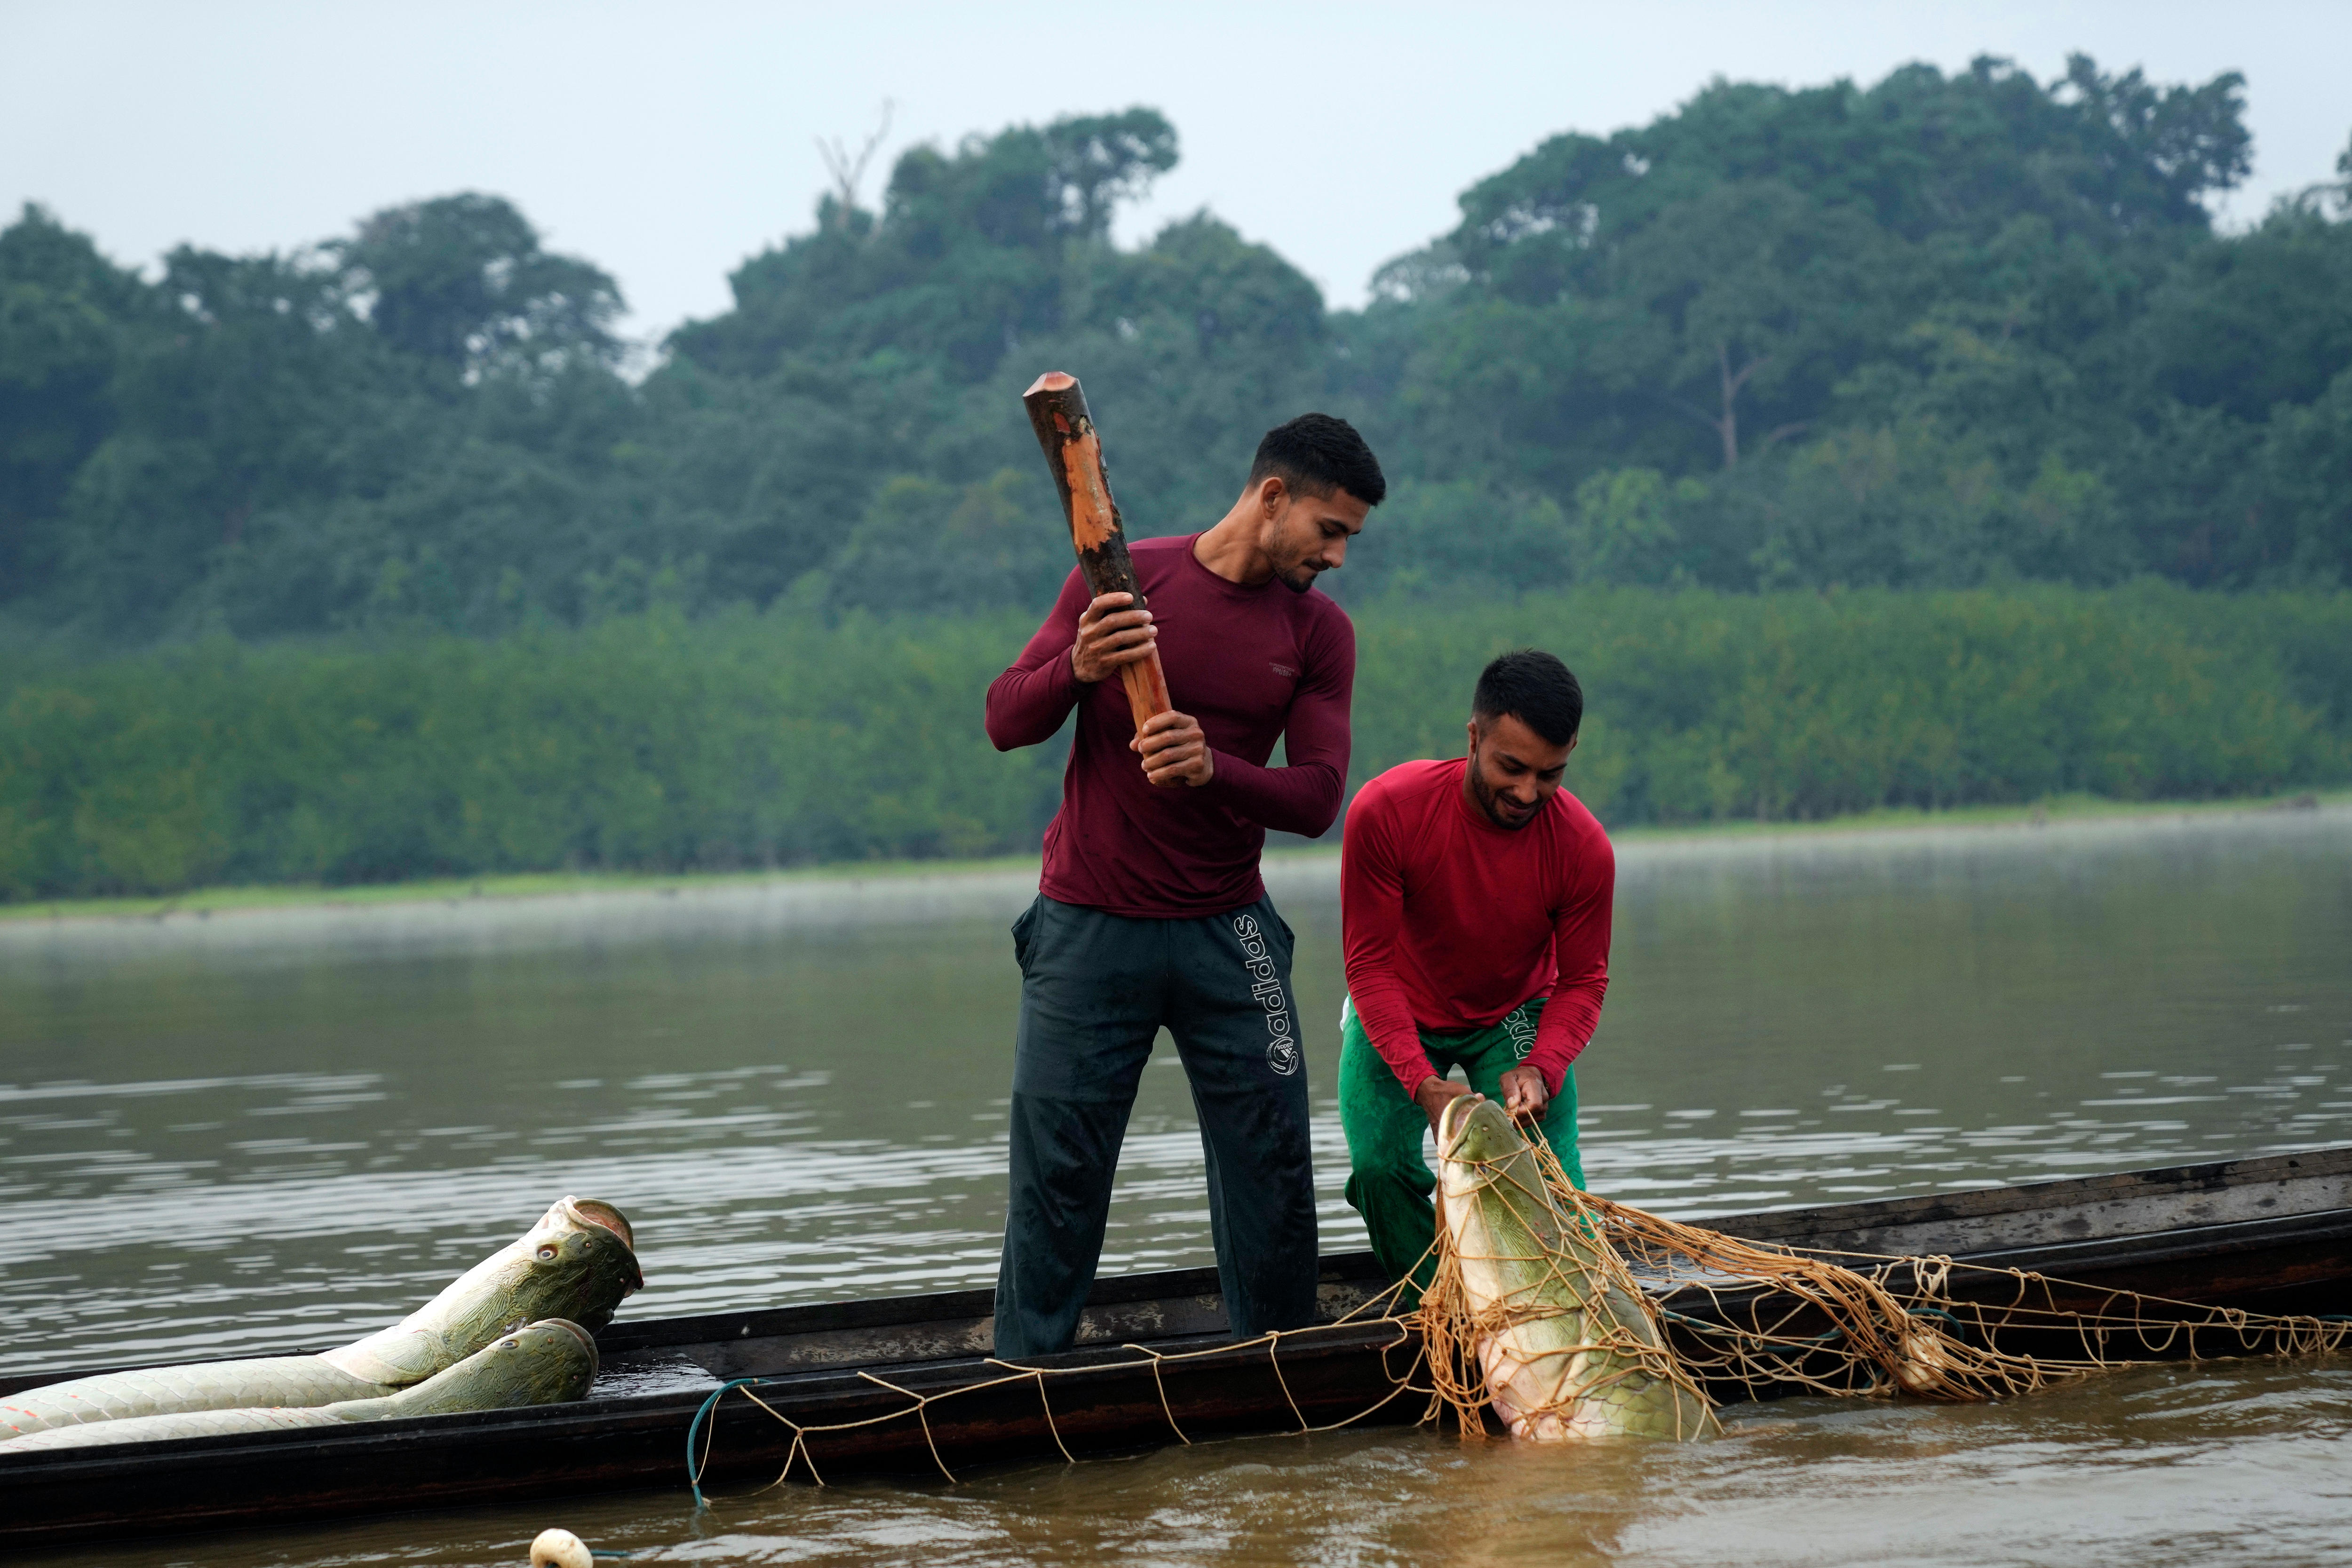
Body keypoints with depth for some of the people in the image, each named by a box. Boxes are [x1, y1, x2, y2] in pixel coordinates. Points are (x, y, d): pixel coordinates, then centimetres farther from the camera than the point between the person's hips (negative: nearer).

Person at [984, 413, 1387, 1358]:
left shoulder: (1319, 633, 4)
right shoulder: (1123, 578, -2)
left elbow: (1316, 800, -5)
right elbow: (1005, 724, -3)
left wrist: (1213, 768, -25)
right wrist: (1077, 668, -24)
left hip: (1226, 933, 2)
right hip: (1089, 926, -2)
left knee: (1272, 1165, 1)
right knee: (1056, 1174, -1)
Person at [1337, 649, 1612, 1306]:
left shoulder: (1584, 849, -25)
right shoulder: (1386, 810, -31)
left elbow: (1583, 980, -12)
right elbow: (1371, 961, -24)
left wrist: (1540, 1069, -32)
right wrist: (1423, 1083, -36)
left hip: (1515, 1016, 1)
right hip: (1401, 1018, -1)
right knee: (1380, 1165, -22)